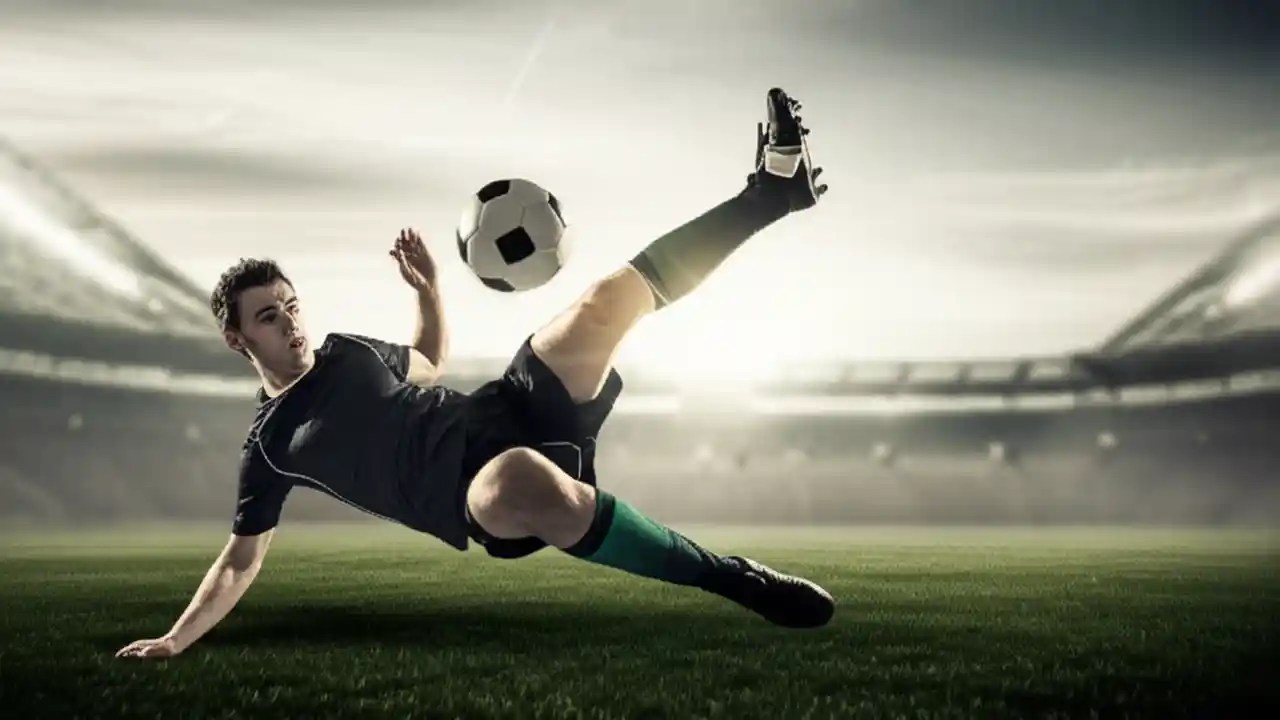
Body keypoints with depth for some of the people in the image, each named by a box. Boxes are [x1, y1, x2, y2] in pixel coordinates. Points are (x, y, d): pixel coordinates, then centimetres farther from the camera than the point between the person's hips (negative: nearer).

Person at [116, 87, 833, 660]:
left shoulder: (348, 349, 21)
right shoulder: (271, 443, 9)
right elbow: (241, 559, 16)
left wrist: (428, 288, 21)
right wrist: (174, 640, 8)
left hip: (512, 412, 6)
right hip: (483, 487, -6)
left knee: (606, 301, -14)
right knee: (522, 478, -46)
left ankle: (771, 190, -6)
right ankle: (737, 578, -36)